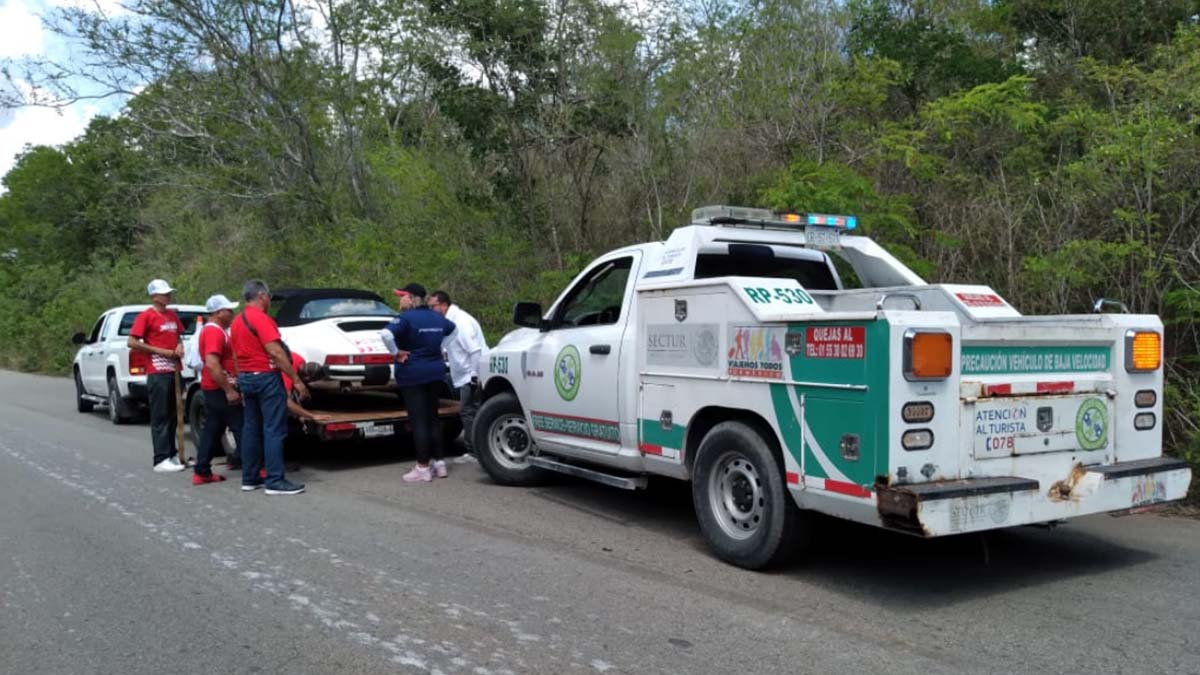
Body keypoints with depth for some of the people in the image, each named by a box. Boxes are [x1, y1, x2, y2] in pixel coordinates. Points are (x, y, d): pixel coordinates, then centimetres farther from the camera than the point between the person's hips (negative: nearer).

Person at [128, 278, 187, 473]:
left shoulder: (172, 315, 13)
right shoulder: (146, 316, -8)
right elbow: (132, 342, -12)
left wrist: (180, 346, 4)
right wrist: (160, 351, -14)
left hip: (174, 370, 7)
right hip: (158, 373, -7)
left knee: (172, 416, 12)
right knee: (160, 417, -6)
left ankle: (171, 455, 20)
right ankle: (161, 460, -5)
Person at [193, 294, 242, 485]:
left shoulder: (210, 330, 17)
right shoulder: (215, 332, -17)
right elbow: (212, 364, -27)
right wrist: (229, 390, -26)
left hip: (213, 389, 10)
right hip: (220, 389, -10)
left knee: (212, 430, 10)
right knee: (240, 428, -4)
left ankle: (202, 472, 11)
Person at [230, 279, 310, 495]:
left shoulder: (237, 322, 13)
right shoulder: (261, 318, -14)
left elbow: (236, 355, 18)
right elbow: (275, 352, -21)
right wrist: (296, 380, -19)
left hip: (245, 378, 9)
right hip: (266, 377, -9)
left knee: (251, 428, 13)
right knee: (274, 429, -7)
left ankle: (249, 478, 16)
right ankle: (275, 481, -8)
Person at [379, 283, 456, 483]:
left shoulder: (406, 318, -14)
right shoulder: (436, 317, 10)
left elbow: (386, 334, -31)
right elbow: (452, 329, 30)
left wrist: (396, 353, -17)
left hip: (413, 375, -7)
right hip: (434, 373, 7)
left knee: (418, 421, -2)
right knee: (432, 419, 16)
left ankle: (423, 468, 2)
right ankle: (439, 463, 19)